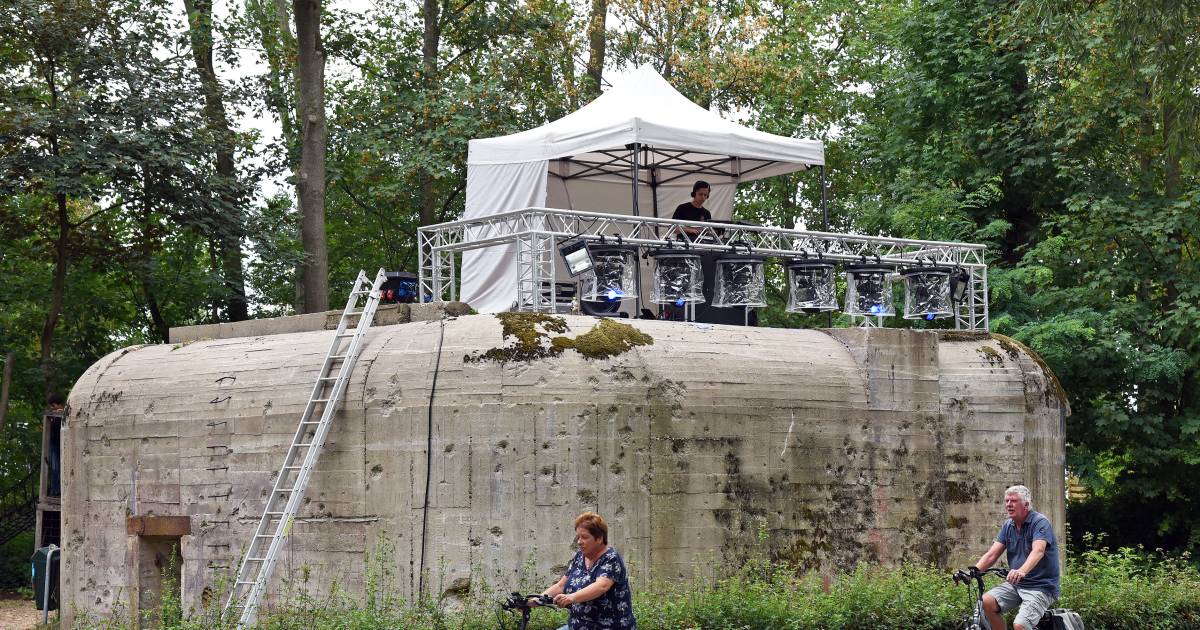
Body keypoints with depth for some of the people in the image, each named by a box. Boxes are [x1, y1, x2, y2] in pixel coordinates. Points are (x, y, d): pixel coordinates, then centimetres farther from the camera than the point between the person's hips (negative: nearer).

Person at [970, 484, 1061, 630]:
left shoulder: (1040, 522, -13)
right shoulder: (1008, 526, 9)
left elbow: (1038, 551, -31)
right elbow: (992, 554, 2)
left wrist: (1021, 571, -49)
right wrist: (974, 570, -17)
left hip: (1041, 587, -7)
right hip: (1016, 585, 7)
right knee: (986, 602, -15)